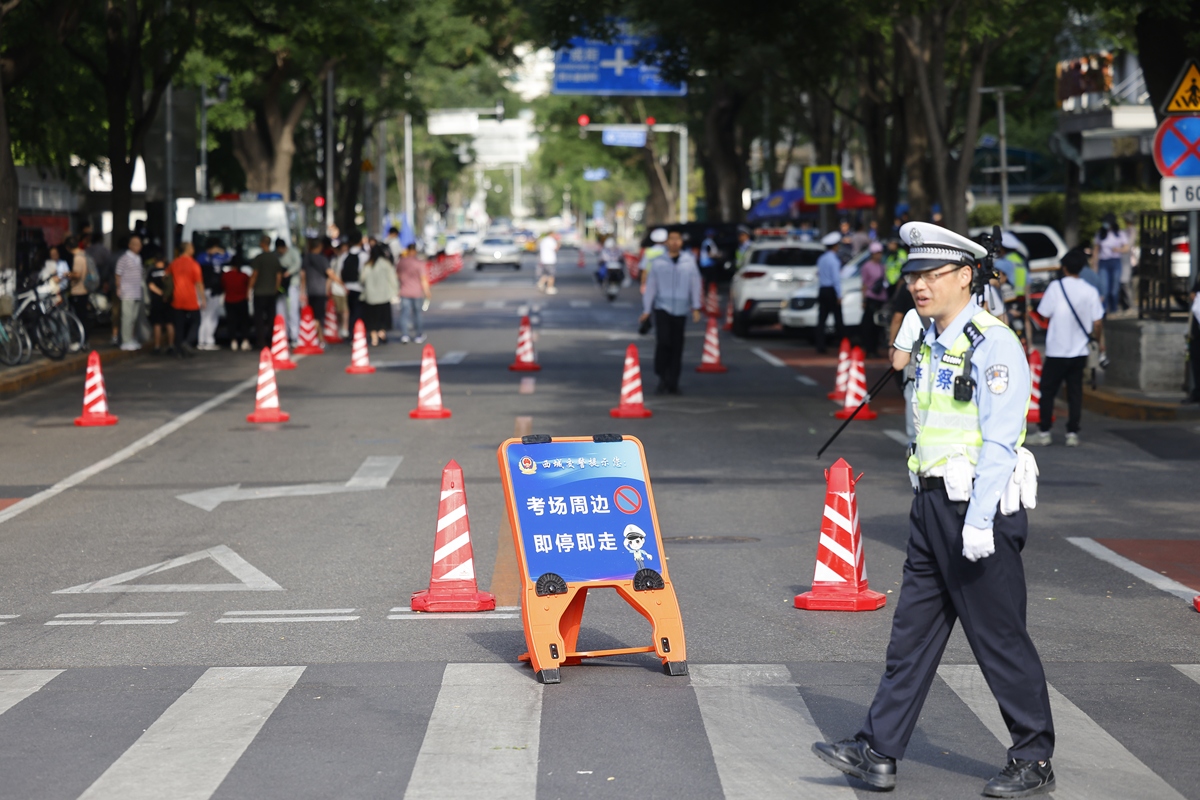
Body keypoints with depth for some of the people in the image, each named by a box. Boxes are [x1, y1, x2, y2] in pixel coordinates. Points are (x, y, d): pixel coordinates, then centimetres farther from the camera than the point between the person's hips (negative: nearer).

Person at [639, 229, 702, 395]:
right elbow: (650, 286, 5)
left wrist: (696, 307, -1)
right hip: (662, 308, -1)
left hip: (680, 310, 1)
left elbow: (695, 285, 4)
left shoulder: (689, 262, 4)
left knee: (677, 347, 3)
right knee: (663, 341, -15)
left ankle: (673, 383, 10)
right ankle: (662, 376, 1)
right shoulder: (658, 262, 3)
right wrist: (646, 310, 2)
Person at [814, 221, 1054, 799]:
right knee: (913, 630, 9)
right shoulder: (931, 344, 14)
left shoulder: (992, 345, -14)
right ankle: (878, 752, 11)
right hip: (931, 503, 9)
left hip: (979, 506, -9)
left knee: (999, 637, 0)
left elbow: (999, 441, -19)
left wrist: (978, 523, -23)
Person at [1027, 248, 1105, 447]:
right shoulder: (1090, 291, -2)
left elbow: (1044, 314, -9)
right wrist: (1097, 338, 19)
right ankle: (1072, 433, 5)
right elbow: (1098, 322, -1)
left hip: (1057, 350, -3)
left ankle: (1043, 432, 7)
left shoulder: (1056, 287, -11)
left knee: (1048, 391, 7)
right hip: (1080, 351, 3)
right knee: (1075, 393, 8)